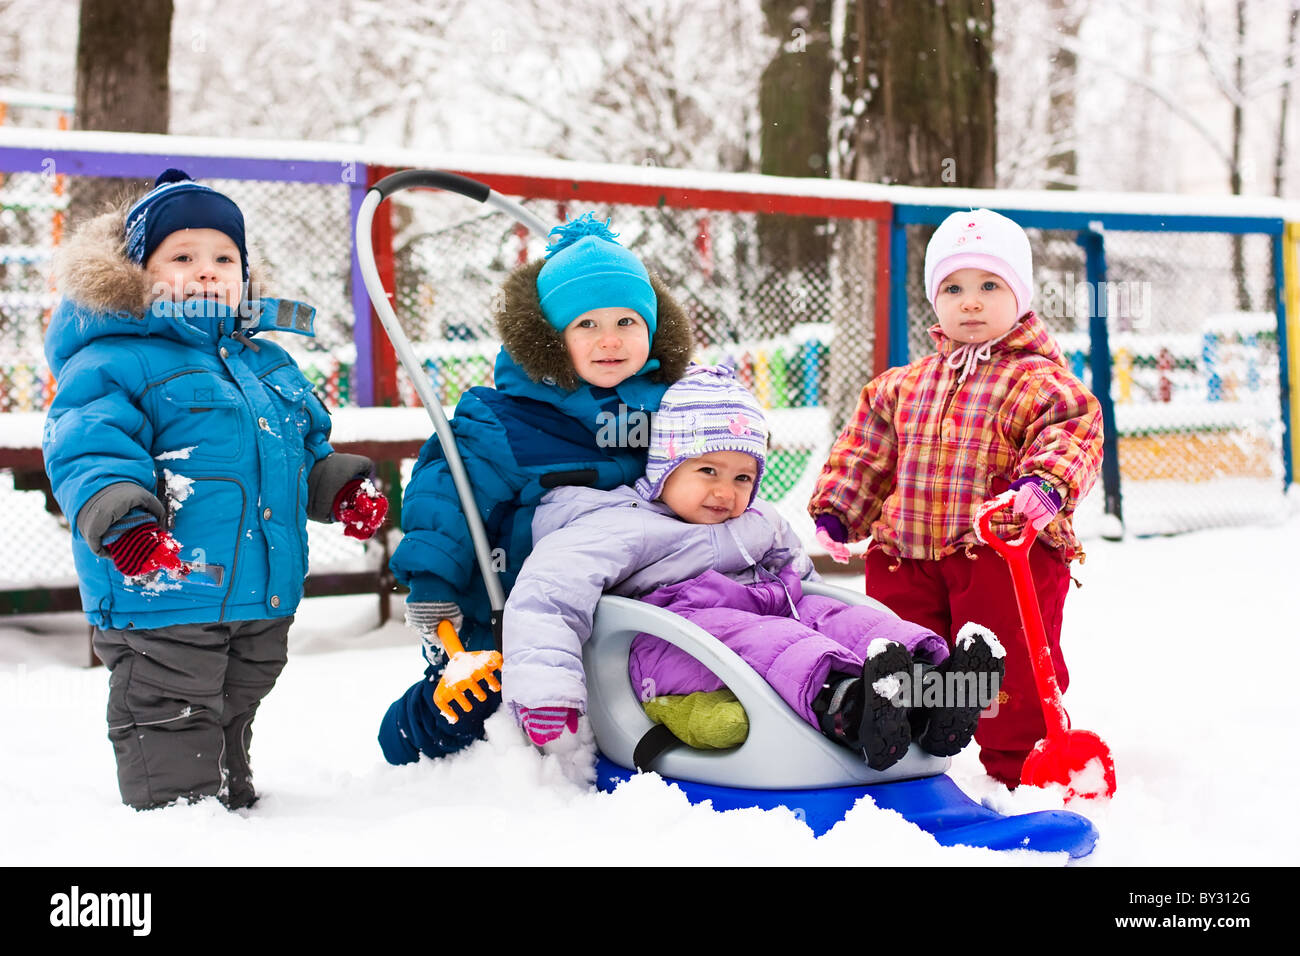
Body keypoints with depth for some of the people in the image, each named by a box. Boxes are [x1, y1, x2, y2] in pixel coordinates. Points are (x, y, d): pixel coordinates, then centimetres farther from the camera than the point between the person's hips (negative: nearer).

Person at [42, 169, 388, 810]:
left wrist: (341, 485, 8)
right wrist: (119, 515, -37)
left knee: (233, 717, 23)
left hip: (262, 601, 8)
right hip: (160, 598, -8)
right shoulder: (113, 362, -10)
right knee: (171, 729, -2)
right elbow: (86, 449, -21)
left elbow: (306, 448, 26)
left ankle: (234, 803, 39)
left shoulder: (267, 363, 15)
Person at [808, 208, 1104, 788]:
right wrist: (836, 510, 17)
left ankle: (1018, 767, 15)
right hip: (907, 552, 5)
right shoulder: (904, 386, 13)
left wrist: (1044, 483, -36)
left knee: (1010, 670, -3)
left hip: (1006, 549, -5)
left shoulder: (1038, 381, -5)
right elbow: (867, 451, 22)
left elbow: (1072, 434, -18)